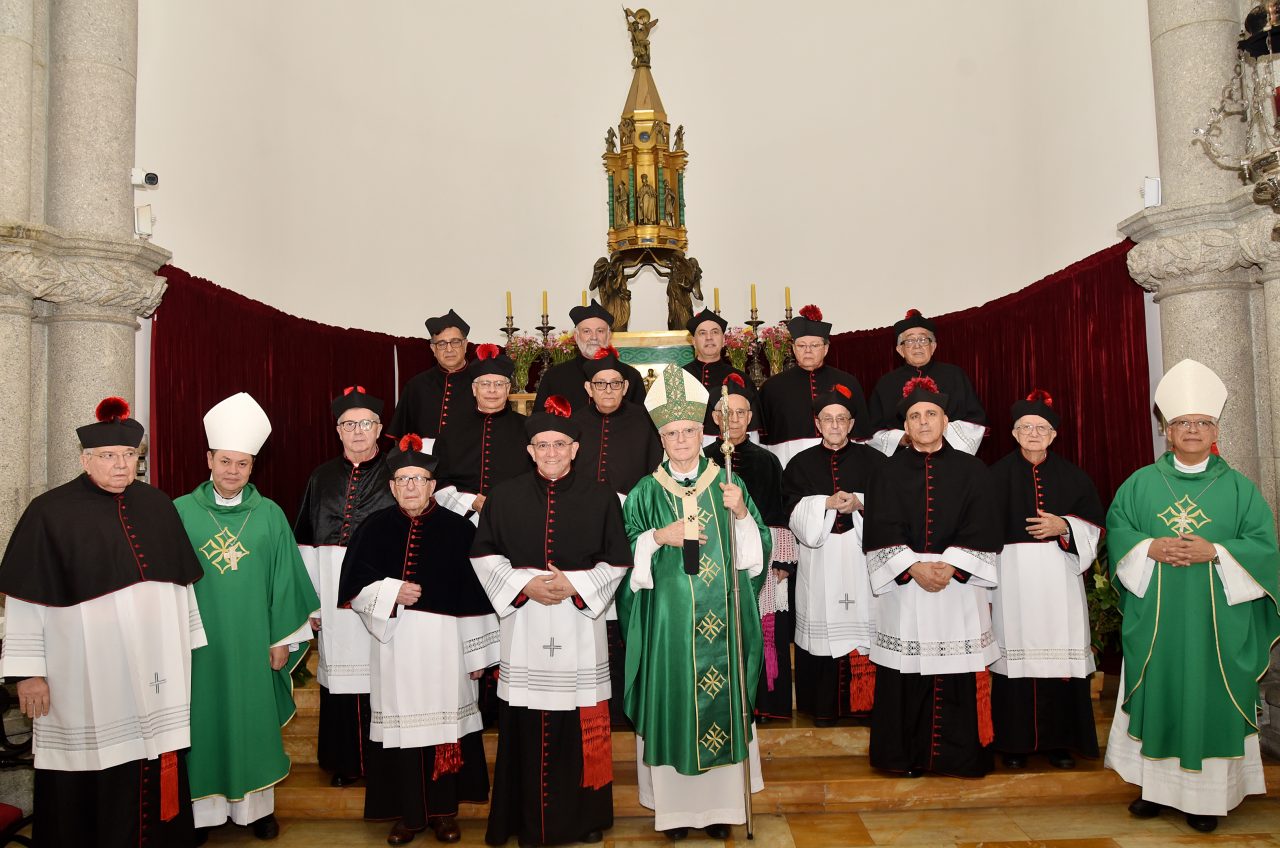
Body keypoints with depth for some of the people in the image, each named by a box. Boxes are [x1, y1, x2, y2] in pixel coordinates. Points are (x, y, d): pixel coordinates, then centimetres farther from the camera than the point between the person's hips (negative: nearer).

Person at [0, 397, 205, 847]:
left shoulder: (156, 504, 6)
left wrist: (187, 643, 13)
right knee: (88, 781, 6)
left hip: (155, 669, 4)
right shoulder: (50, 513, -7)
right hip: (85, 677, -3)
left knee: (156, 771, 8)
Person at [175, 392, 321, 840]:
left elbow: (284, 579, 2)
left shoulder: (270, 515, -1)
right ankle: (202, 807, 26)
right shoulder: (181, 511, -2)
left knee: (253, 720, 11)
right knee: (202, 720, 9)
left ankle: (256, 804, 27)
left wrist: (283, 639, 2)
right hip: (198, 641, 0)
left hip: (251, 642, 1)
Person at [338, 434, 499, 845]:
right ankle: (408, 812, 21)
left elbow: (474, 596, -1)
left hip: (443, 643, -1)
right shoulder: (375, 527, 5)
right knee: (402, 725, 5)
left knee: (443, 723, 4)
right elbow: (354, 583, 4)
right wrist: (390, 592, -13)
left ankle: (444, 810, 21)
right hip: (394, 643, 1)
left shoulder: (458, 529, -1)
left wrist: (476, 654, -1)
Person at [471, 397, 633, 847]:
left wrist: (574, 584, -11)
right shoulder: (506, 495, 3)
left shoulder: (599, 497, 1)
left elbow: (618, 560, 2)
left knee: (582, 724, 5)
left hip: (579, 622, 0)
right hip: (523, 623, 1)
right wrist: (525, 584, -9)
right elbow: (483, 553, 4)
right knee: (528, 725, 4)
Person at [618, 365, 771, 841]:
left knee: (722, 702, 7)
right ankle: (674, 805, 20)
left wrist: (740, 513, -15)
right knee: (671, 703, 4)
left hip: (722, 621, 1)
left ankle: (719, 804, 23)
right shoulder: (646, 493, 2)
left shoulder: (728, 484, 4)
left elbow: (754, 553, 2)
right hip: (668, 620, -1)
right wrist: (659, 538, -16)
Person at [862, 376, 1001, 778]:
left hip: (960, 586, 0)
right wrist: (913, 567, -14)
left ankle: (960, 756, 16)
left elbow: (981, 529, -1)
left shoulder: (971, 470, 7)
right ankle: (909, 757, 15)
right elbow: (882, 531, -1)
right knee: (907, 676, 2)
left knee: (960, 677, 2)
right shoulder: (889, 473, 7)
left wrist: (949, 566, -13)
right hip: (904, 585, 0)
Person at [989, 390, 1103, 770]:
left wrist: (1063, 527, -10)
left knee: (1059, 654, 0)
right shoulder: (998, 475, 3)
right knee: (1016, 653, -1)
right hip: (1012, 577, -2)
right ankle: (1014, 741, 9)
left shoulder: (1072, 477, 11)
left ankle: (1059, 740, 13)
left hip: (1058, 578, 2)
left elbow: (1093, 524, 10)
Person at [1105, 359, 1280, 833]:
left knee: (1211, 699, 3)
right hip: (1155, 619, 1)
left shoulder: (1238, 486, 4)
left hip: (1217, 620, -1)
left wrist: (1215, 552, -15)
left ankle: (1208, 794, 16)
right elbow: (1117, 529, 4)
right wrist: (1150, 548, -13)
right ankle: (1155, 784, 18)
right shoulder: (1141, 483, 7)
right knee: (1157, 695, 5)